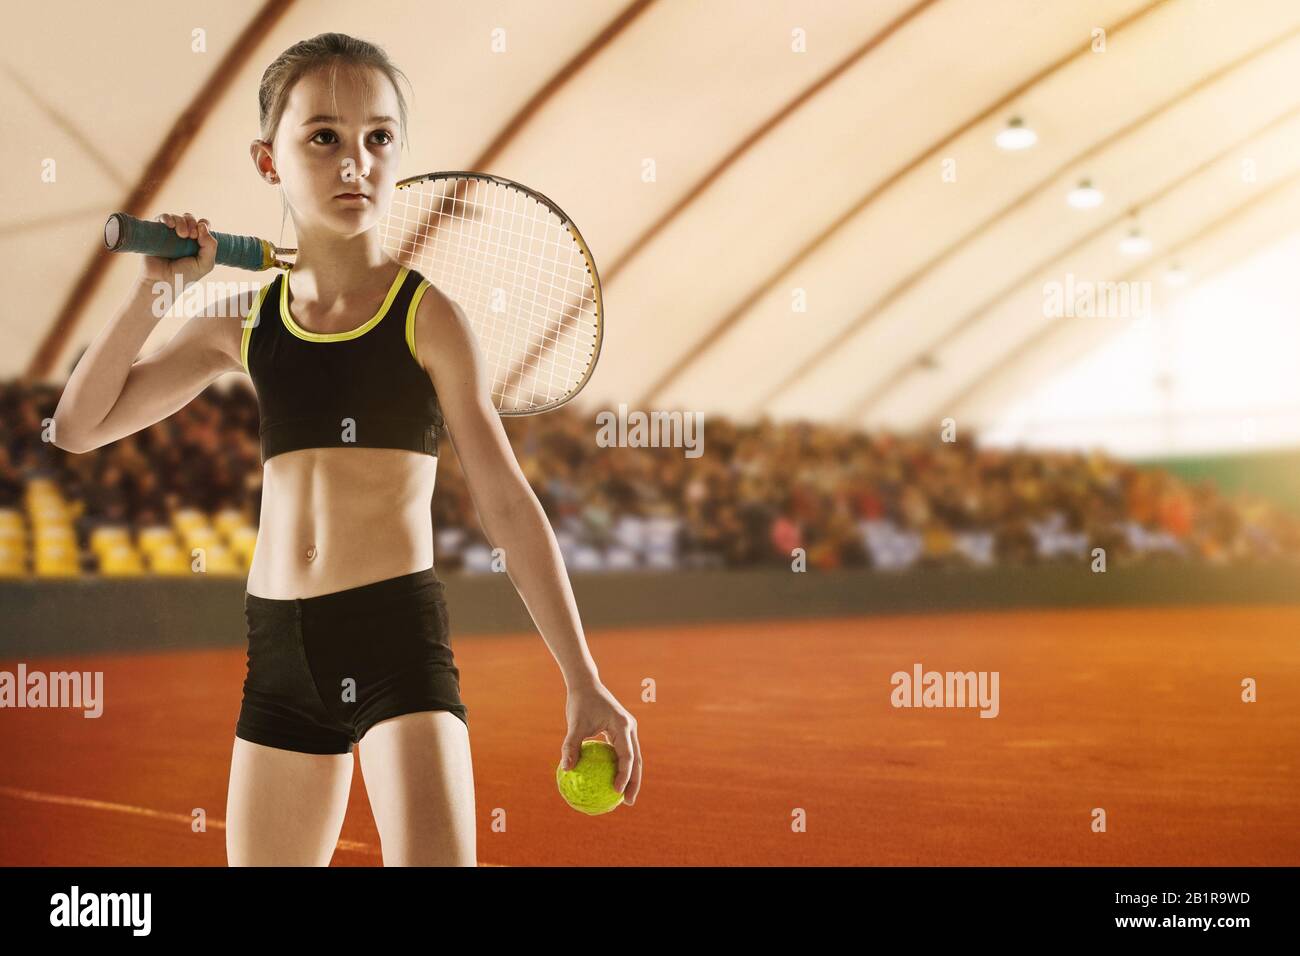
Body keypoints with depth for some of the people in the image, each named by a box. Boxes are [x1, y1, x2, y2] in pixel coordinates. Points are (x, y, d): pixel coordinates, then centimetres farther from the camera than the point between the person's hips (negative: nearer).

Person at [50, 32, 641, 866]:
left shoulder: (427, 316, -3)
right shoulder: (246, 326, 8)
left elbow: (508, 504, -4)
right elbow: (80, 427, 13)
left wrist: (584, 682, -7)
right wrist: (156, 290, 2)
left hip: (400, 634, -4)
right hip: (280, 648, 5)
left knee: (434, 858, -18)